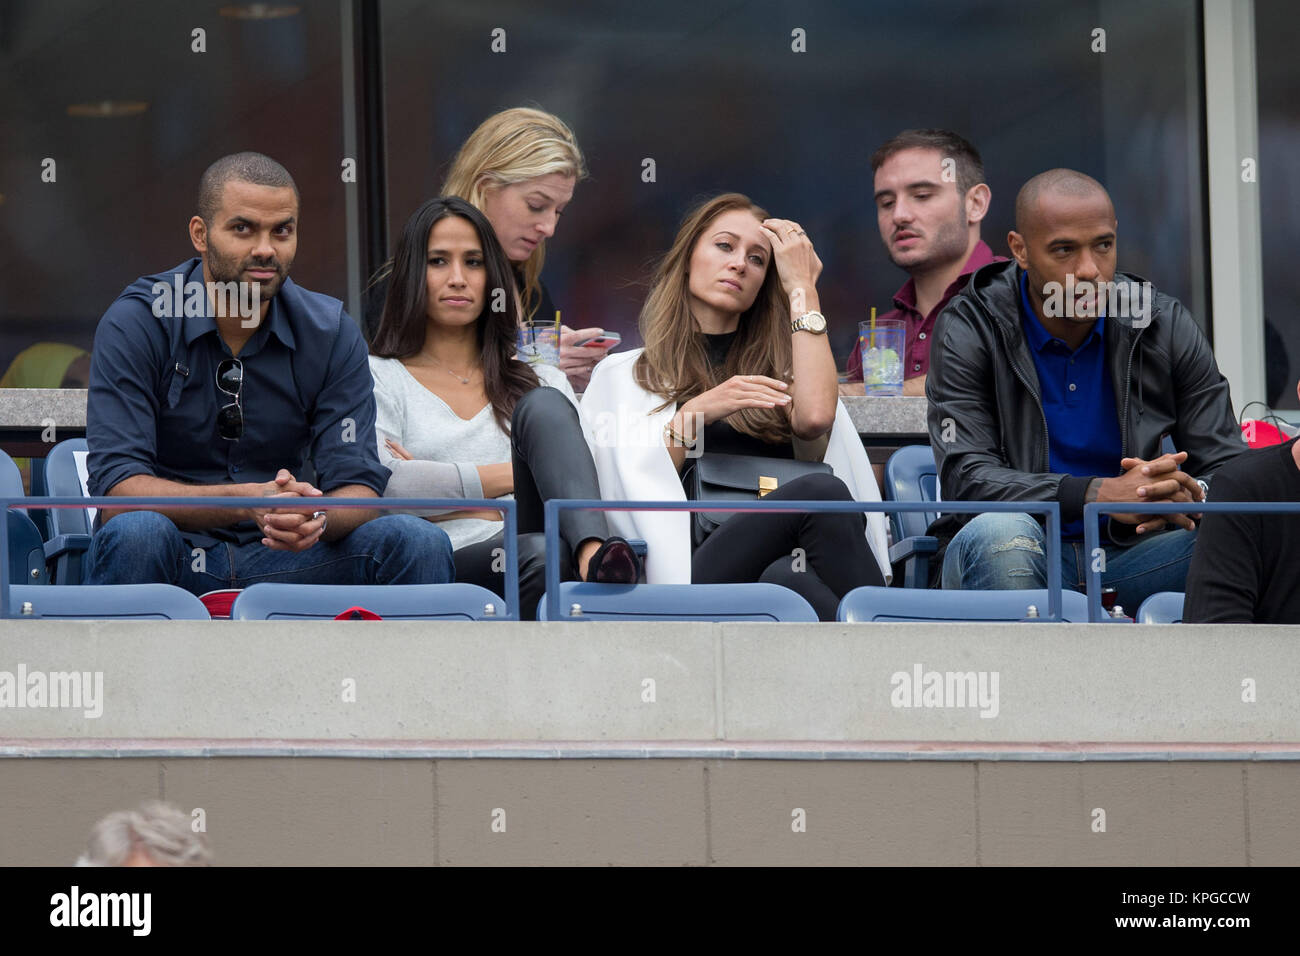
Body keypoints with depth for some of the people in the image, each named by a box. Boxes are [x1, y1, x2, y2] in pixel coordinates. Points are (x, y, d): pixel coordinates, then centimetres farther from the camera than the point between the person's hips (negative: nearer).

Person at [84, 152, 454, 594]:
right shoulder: (135, 325, -10)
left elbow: (359, 486, -5)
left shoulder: (331, 333, 1)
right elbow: (117, 490, -19)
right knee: (137, 531, -38)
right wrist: (248, 501, -35)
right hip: (173, 559, -3)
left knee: (419, 543, -21)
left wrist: (318, 517, -31)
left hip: (277, 557, 3)